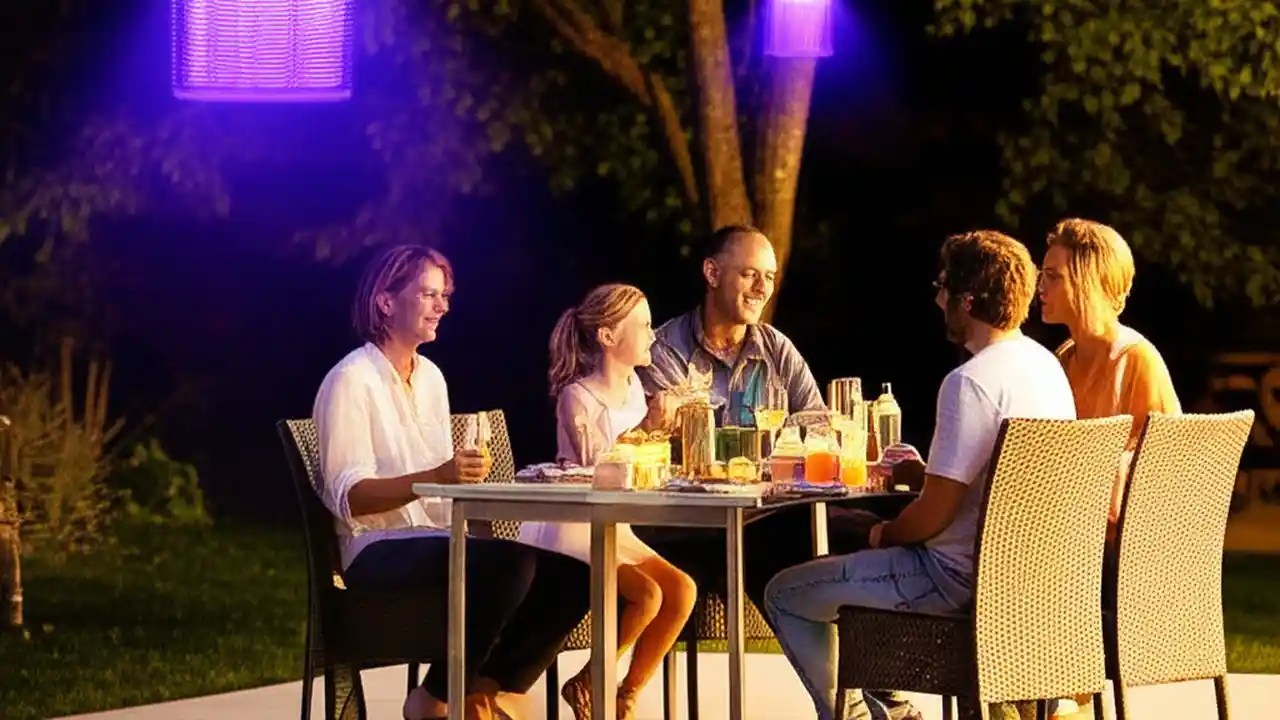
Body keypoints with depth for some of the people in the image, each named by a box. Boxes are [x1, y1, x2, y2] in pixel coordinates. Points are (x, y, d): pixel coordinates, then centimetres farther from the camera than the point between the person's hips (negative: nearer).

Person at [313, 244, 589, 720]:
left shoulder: (430, 376, 17)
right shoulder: (351, 380, -8)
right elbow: (347, 497, -17)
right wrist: (437, 477, -30)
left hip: (439, 543, 8)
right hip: (381, 555, -8)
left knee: (571, 573, -15)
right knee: (509, 563, -34)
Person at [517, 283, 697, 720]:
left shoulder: (632, 385, 6)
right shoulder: (577, 396, -16)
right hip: (572, 527, -8)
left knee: (682, 590, -11)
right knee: (646, 596, -24)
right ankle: (587, 684, -2)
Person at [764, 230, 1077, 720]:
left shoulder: (970, 381, -23)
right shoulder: (1046, 364, 6)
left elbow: (936, 512, -22)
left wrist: (886, 534, -3)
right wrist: (926, 473, 11)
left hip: (959, 577, -10)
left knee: (786, 594, 2)